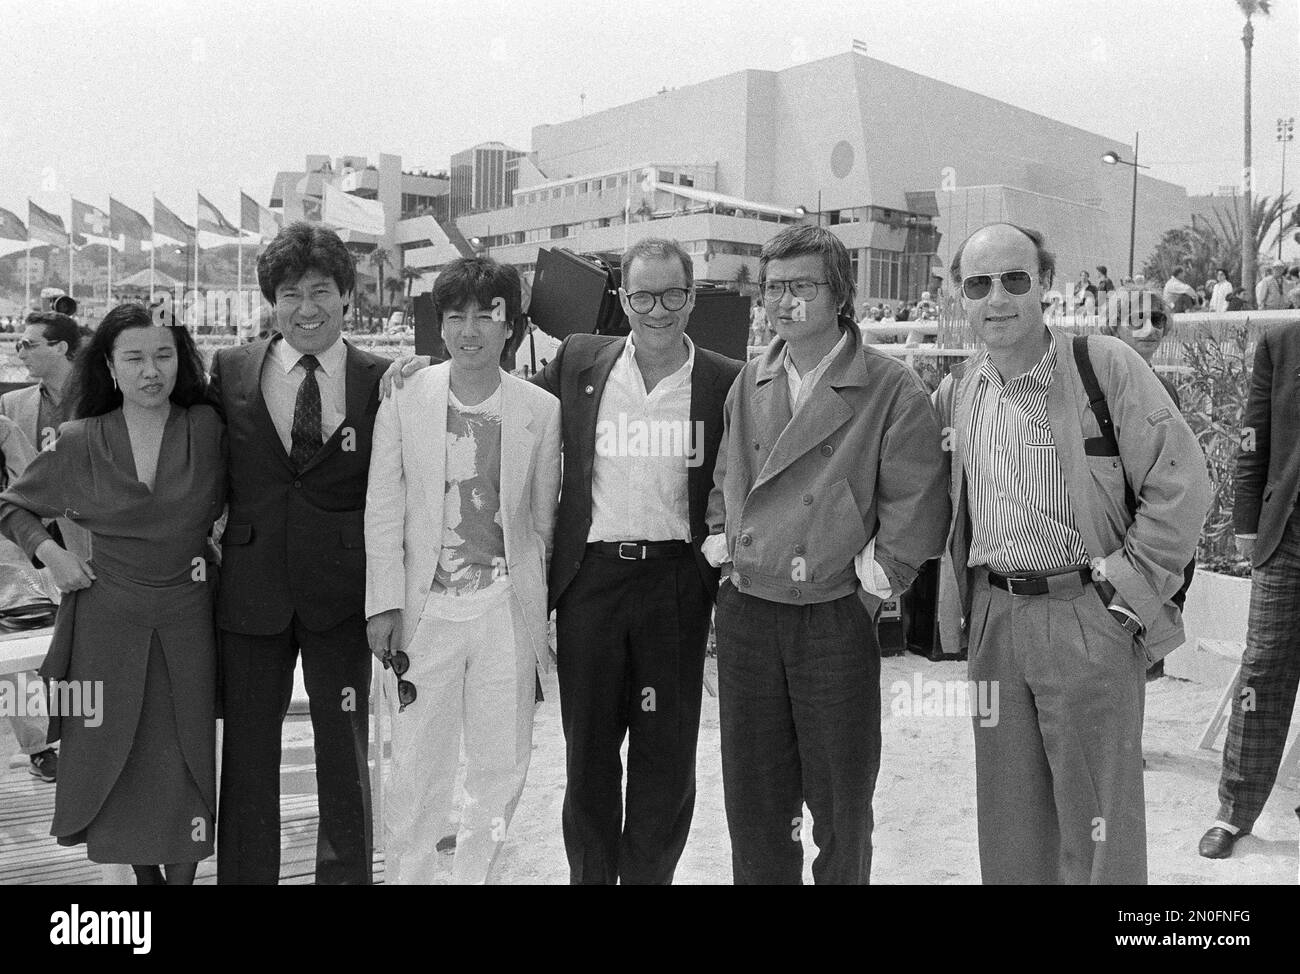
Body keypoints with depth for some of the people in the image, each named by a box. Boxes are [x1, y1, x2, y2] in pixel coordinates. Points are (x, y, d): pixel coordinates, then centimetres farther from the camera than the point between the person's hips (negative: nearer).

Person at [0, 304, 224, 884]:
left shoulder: (207, 429, -4)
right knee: (117, 760, 10)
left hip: (187, 618, -1)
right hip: (108, 621, 1)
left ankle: (181, 874, 20)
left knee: (185, 765, 3)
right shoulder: (79, 443, -2)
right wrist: (51, 553, -2)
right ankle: (144, 875, 30)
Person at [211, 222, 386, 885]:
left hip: (341, 596, -1)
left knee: (345, 756, 11)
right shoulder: (229, 372, 3)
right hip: (251, 592, 2)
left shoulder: (380, 382, -3)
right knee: (247, 756, 13)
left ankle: (345, 873, 30)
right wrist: (207, 543, 2)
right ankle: (244, 874, 31)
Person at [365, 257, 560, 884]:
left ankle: (472, 875, 32)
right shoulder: (403, 403, -1)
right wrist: (385, 604, -4)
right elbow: (383, 513, 2)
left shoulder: (542, 411, 1)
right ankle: (405, 875, 25)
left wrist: (539, 612, 6)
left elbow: (542, 521, 6)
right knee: (416, 767, 4)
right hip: (426, 609, -1)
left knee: (503, 766, 11)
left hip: (507, 610, 1)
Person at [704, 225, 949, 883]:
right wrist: (721, 542, 8)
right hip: (745, 614, 4)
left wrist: (873, 582, -9)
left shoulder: (892, 391, -7)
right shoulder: (748, 385, 9)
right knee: (753, 800, 13)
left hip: (836, 620, -4)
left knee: (840, 803, 9)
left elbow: (917, 507, -9)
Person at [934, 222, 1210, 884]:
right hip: (993, 621, 5)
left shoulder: (1105, 365, -8)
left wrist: (1128, 584, -11)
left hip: (1088, 620, -5)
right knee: (1008, 820, 16)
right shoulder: (956, 393, 7)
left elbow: (1181, 484, -10)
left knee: (1099, 821, 4)